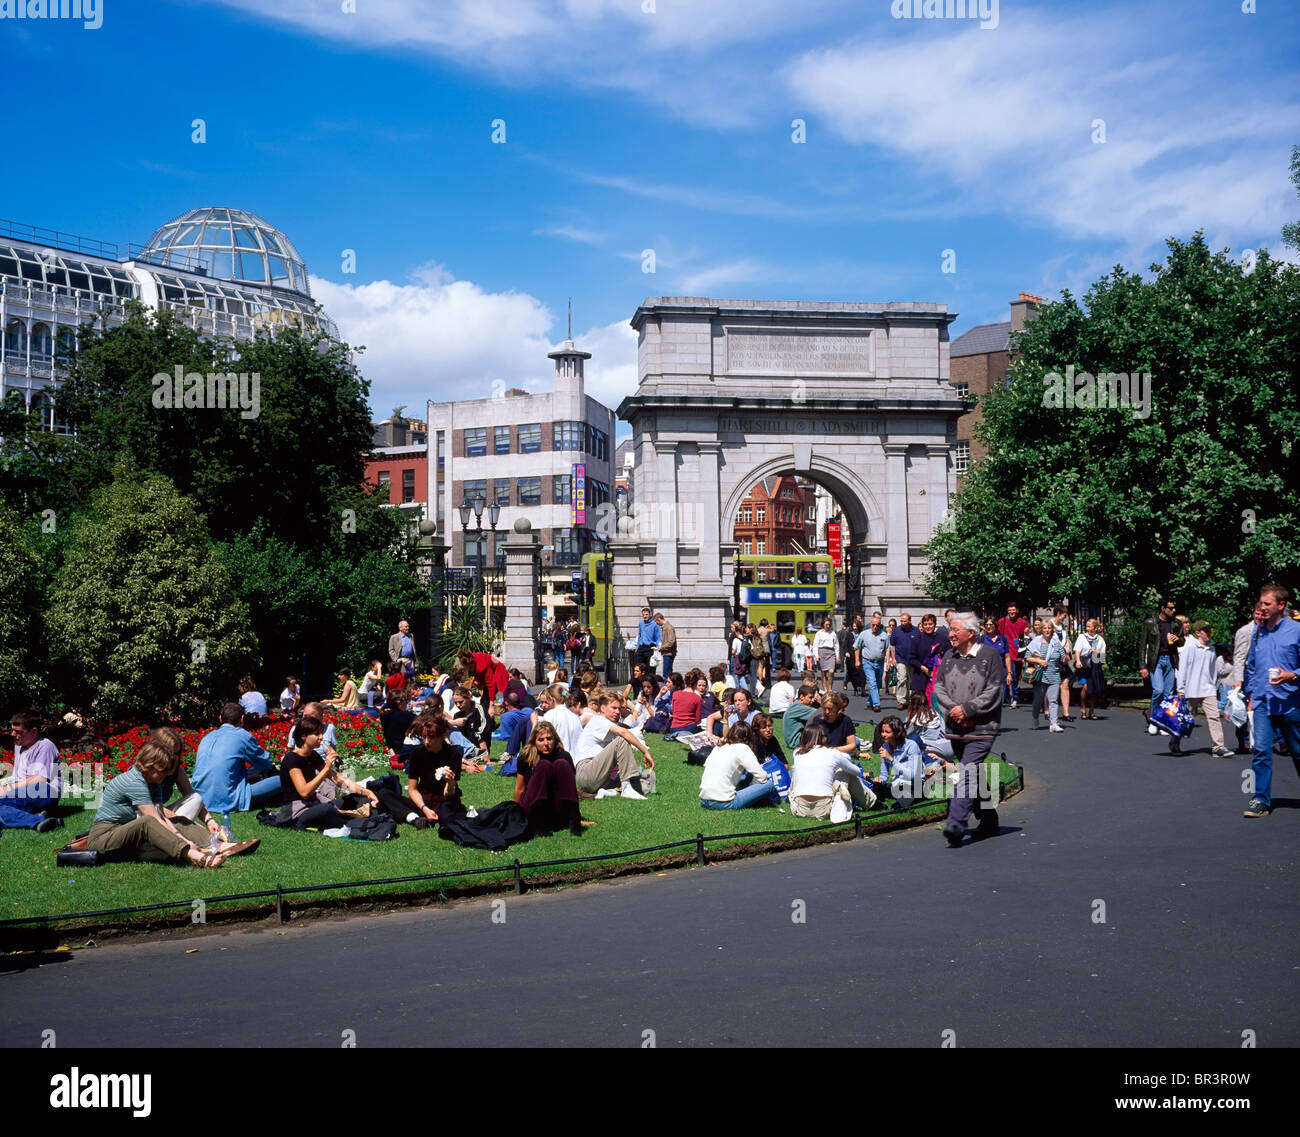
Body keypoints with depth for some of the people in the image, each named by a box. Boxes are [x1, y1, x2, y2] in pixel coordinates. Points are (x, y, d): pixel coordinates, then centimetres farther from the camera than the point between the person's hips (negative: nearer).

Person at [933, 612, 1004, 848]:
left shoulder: (989, 656, -5)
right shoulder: (949, 656, 11)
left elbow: (994, 692, -10)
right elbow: (938, 686, 9)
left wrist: (966, 709, -14)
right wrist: (951, 709, -8)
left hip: (981, 728, -6)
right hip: (956, 728, 6)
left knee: (967, 772, -16)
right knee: (975, 775, 15)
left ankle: (956, 824, -23)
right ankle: (989, 821, 28)